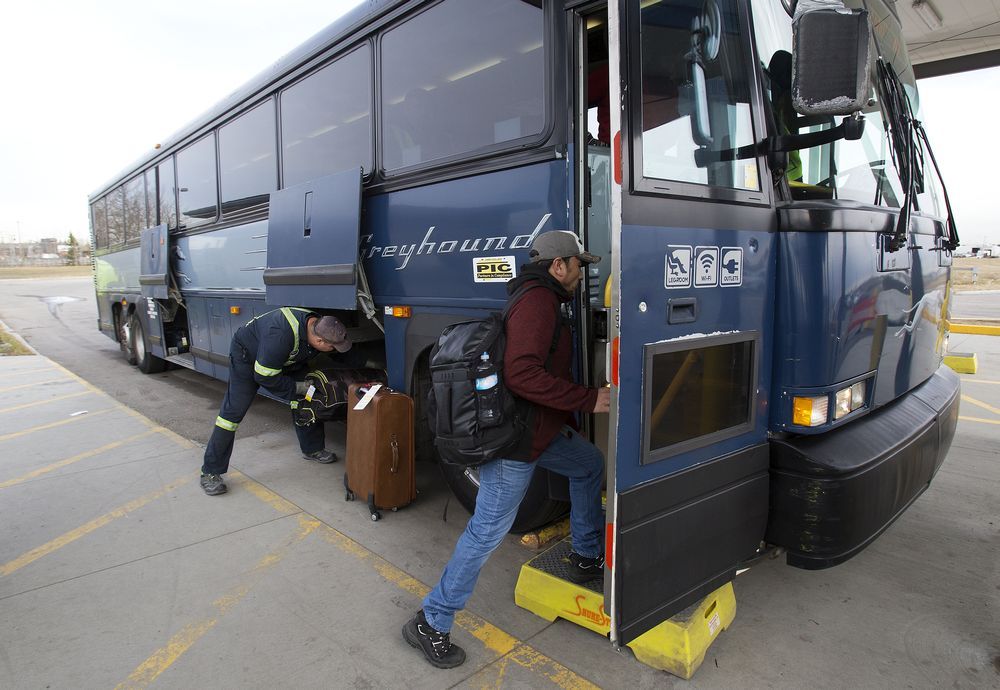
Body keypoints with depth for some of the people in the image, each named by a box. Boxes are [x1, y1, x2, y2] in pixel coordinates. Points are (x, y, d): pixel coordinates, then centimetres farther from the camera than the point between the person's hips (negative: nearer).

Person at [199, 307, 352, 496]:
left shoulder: (319, 327, -19)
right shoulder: (282, 335, -43)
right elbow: (264, 376, -31)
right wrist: (297, 387, -24)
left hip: (281, 360, 7)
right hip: (246, 356, -7)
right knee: (234, 410, -11)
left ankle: (312, 449, 21)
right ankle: (210, 472, -3)